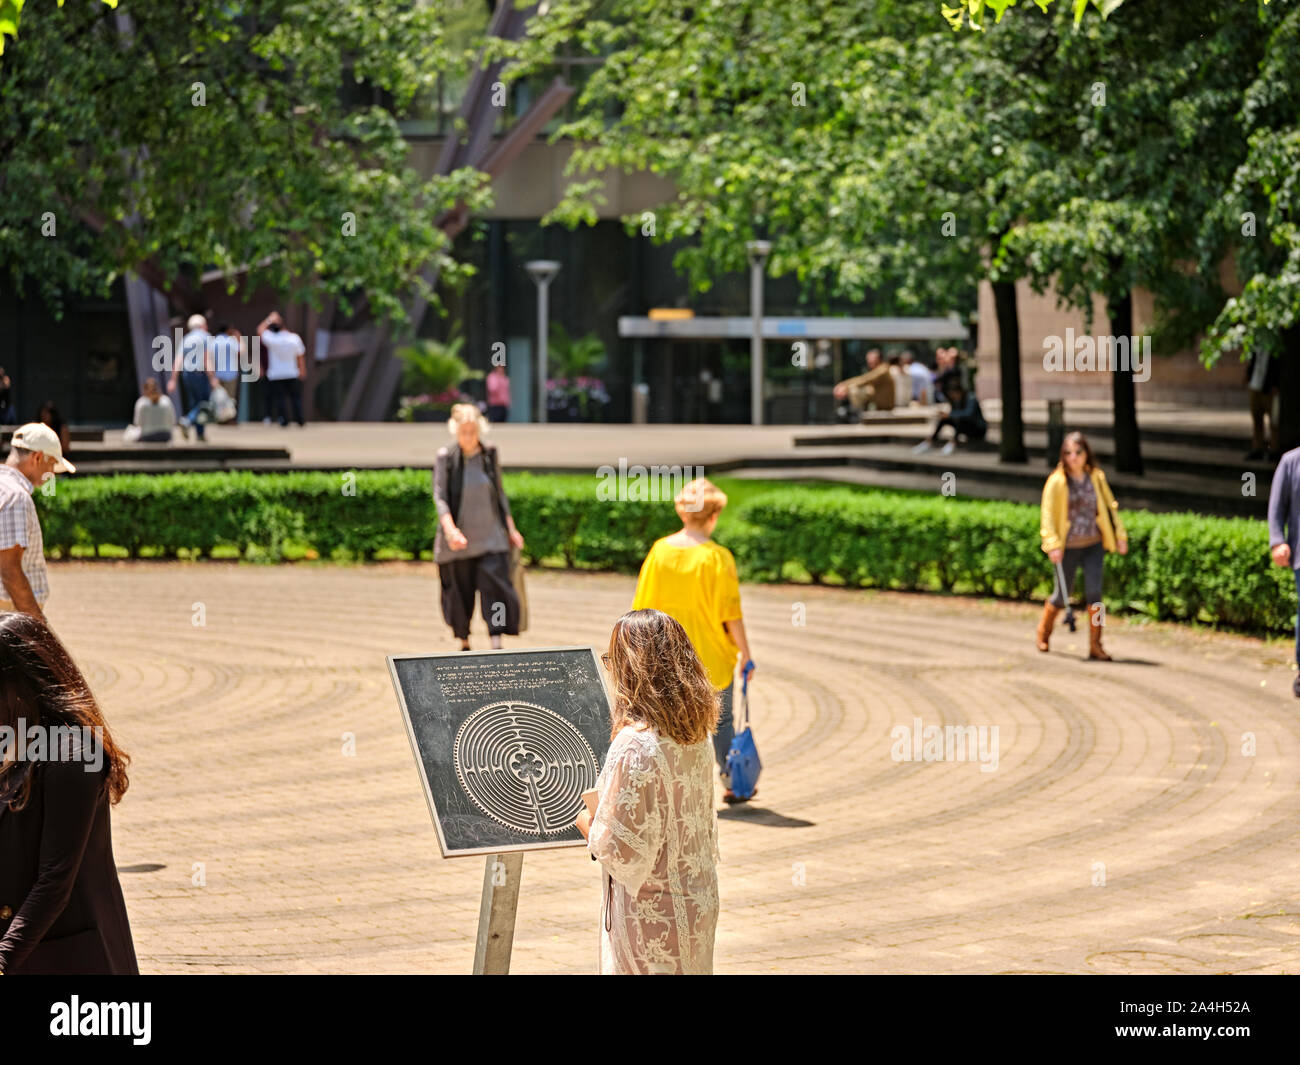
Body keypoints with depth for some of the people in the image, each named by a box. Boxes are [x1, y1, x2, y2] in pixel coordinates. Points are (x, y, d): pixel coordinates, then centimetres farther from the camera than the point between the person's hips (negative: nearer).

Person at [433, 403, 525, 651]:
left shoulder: (490, 456, 4)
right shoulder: (446, 458, -5)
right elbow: (440, 497, -10)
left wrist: (511, 528, 11)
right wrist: (450, 529, -25)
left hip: (490, 535, 1)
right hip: (459, 536, -1)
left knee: (495, 586, -11)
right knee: (461, 592, 7)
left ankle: (497, 646, -11)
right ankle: (464, 644, 26)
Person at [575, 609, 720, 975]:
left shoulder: (634, 746, -23)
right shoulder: (695, 736, 2)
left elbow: (621, 851, -22)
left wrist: (584, 820, -4)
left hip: (651, 917, -8)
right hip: (698, 903, 8)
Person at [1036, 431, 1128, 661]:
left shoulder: (1096, 477, 4)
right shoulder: (1057, 481, -7)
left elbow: (1109, 506, 15)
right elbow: (1048, 514, -8)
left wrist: (1120, 534, 10)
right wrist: (1053, 544, -17)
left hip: (1093, 545, 2)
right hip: (1068, 546, -2)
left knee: (1094, 593, -10)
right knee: (1062, 595, 5)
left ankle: (1095, 645, -2)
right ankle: (1043, 632, 34)